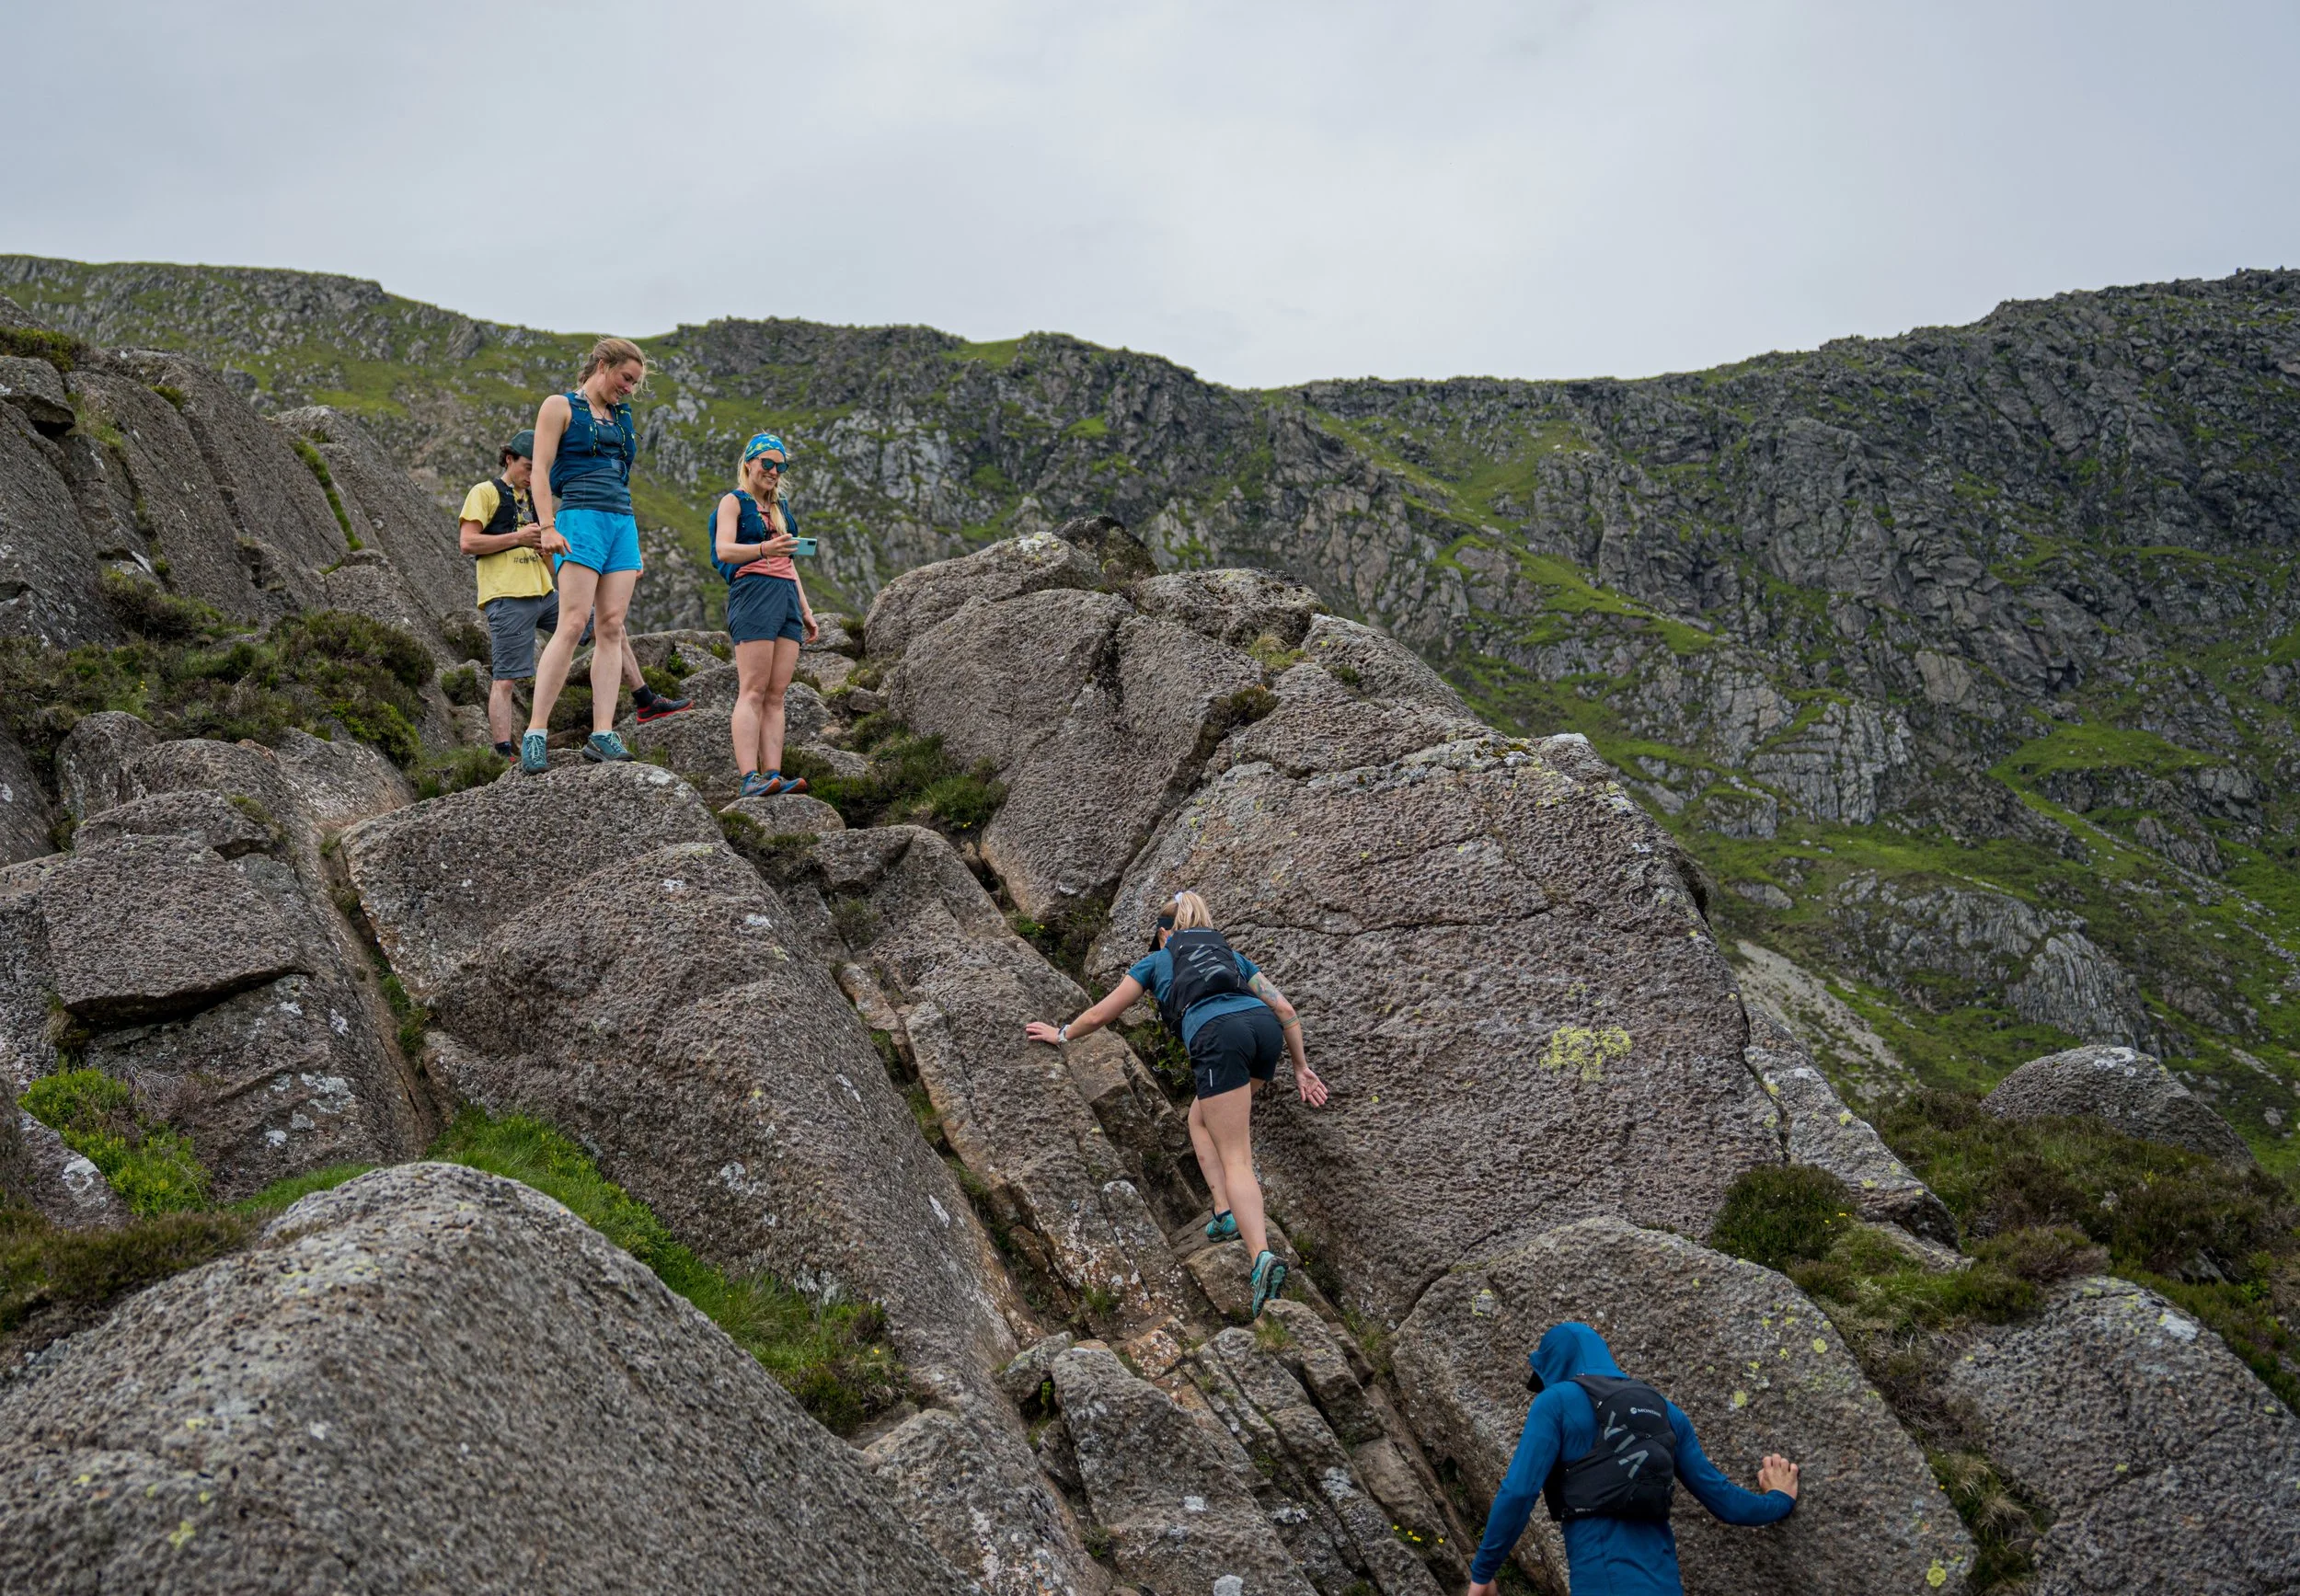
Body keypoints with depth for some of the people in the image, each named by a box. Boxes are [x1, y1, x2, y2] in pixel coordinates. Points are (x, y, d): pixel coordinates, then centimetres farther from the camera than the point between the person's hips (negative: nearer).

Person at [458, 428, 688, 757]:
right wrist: (519, 537, -14)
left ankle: (647, 703, 11)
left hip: (544, 595, 8)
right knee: (506, 680, -10)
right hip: (506, 598, -8)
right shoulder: (484, 493, 2)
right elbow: (468, 543, -10)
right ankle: (504, 756, -12)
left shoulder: (531, 501, 25)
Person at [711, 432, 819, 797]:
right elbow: (724, 550, -13)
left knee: (776, 694, -1)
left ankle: (773, 774, -7)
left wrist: (806, 610, 24)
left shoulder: (780, 507, 25)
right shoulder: (733, 502, 3)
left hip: (787, 595, 7)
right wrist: (763, 549, -31)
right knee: (753, 690, -14)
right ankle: (750, 777, -21)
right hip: (752, 591, -7)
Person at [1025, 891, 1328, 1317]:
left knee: (1235, 1158, -7)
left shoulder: (1156, 961, 29)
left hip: (1219, 1035, -4)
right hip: (1265, 1027, 4)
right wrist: (1301, 1068, 30)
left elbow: (1100, 1015, 35)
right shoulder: (1232, 956, 36)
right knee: (1202, 1120, 26)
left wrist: (1061, 1034, 52)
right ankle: (1226, 1213, 9)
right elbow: (1285, 1009, 26)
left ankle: (1262, 1257, -26)